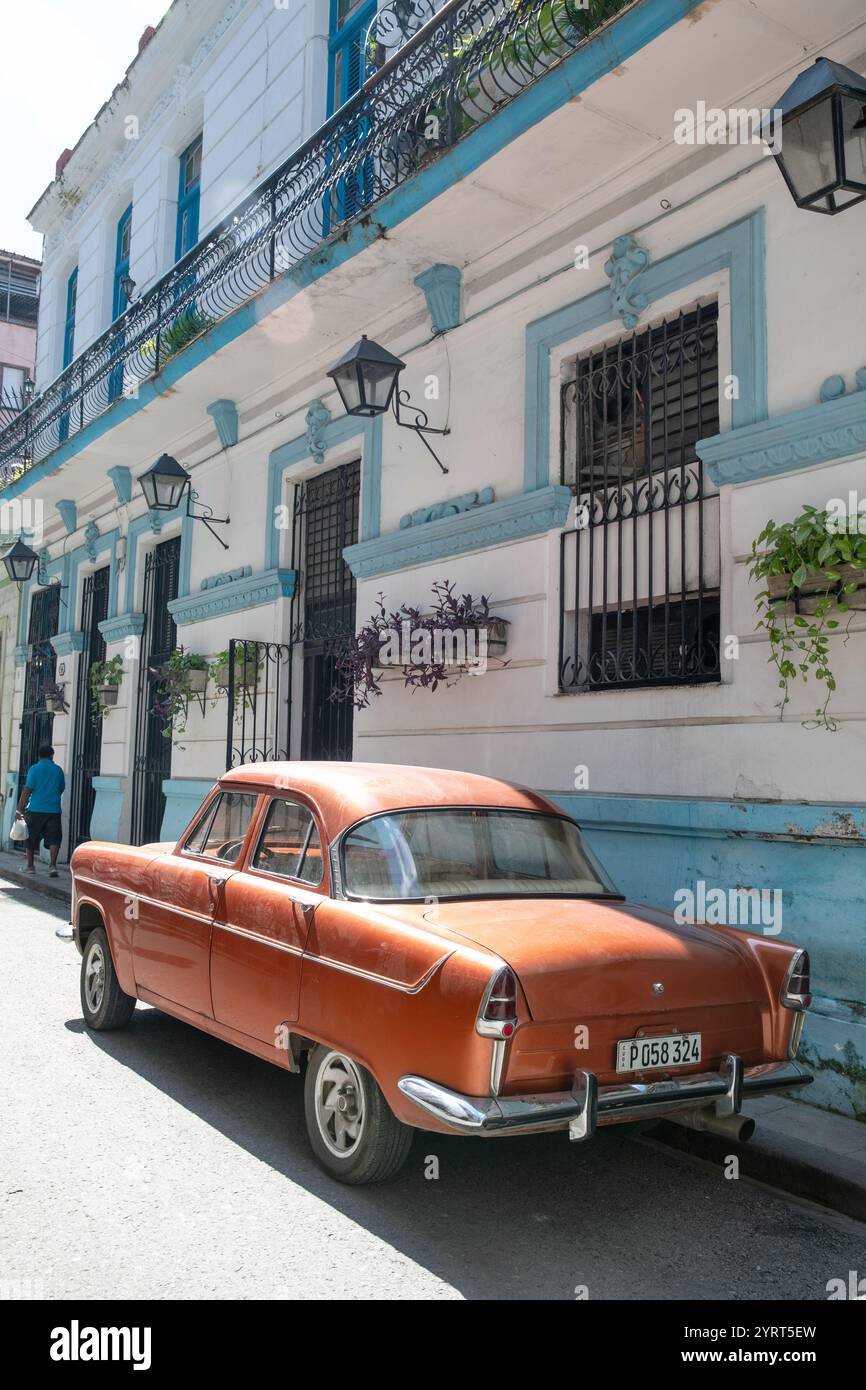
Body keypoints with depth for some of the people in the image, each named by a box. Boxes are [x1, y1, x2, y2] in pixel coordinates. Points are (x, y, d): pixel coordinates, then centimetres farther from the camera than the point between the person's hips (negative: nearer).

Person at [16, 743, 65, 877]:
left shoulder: (35, 769, -4)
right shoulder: (58, 770, 5)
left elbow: (27, 790, -9)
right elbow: (62, 789, 16)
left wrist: (19, 809, -5)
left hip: (35, 809, -1)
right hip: (53, 810, 1)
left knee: (31, 839, 14)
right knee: (54, 839, 0)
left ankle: (30, 866, 22)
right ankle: (53, 865, -15)